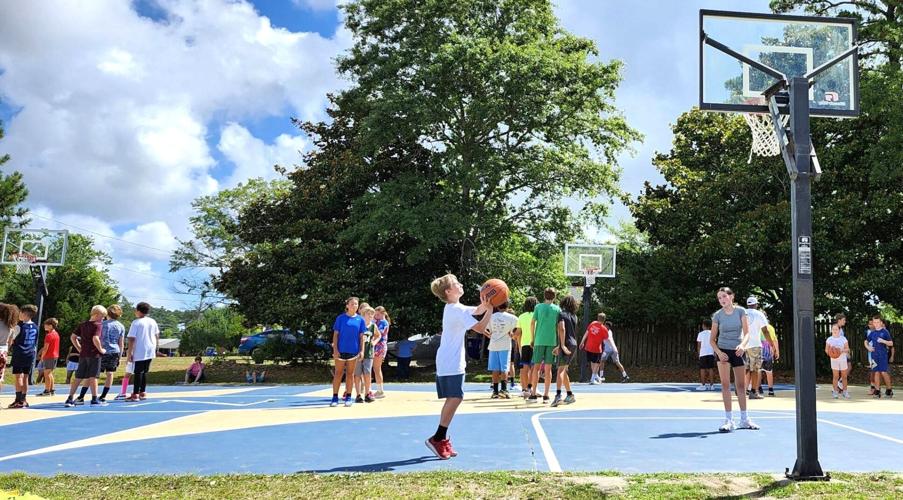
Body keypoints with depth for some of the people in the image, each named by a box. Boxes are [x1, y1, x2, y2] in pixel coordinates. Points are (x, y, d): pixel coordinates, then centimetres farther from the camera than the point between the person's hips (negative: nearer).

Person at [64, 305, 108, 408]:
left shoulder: (82, 324, 12)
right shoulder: (98, 325, -9)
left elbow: (73, 337, 11)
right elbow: (95, 338, -23)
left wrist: (79, 348, 14)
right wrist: (101, 350, -12)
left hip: (83, 354, 6)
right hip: (94, 354, -6)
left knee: (78, 377, 9)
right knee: (93, 376, -2)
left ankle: (70, 399, 10)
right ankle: (94, 400, 2)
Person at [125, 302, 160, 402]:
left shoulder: (136, 322, -10)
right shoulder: (153, 322, 8)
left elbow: (132, 339, -13)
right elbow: (157, 336, 12)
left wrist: (130, 353, -10)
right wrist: (155, 348, 21)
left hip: (139, 352, -6)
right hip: (150, 352, 6)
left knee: (138, 373, -2)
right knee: (145, 372, 14)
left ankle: (135, 394, -3)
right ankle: (143, 392, 17)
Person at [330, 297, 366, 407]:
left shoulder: (360, 319, 4)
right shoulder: (340, 318, -1)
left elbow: (361, 336, 6)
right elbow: (335, 334, -1)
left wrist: (361, 351, 0)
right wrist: (335, 349, -8)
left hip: (353, 351, 2)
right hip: (341, 350, -2)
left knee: (350, 374, 8)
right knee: (338, 373, 2)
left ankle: (348, 397, 15)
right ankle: (335, 397, 7)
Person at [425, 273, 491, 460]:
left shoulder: (452, 308, 16)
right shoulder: (458, 310, -15)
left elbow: (476, 311, 26)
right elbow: (481, 328, -20)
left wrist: (485, 305, 6)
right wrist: (490, 309, -14)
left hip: (446, 361, 10)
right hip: (452, 363, -10)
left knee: (452, 399, 11)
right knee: (455, 398, -12)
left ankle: (442, 439, 13)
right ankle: (438, 438, -11)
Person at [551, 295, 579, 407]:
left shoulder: (562, 314, -5)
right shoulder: (574, 316, 17)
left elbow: (562, 329, -20)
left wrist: (562, 345, -23)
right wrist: (558, 347, 24)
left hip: (567, 344, -7)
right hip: (574, 345, 7)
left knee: (561, 370, -16)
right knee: (563, 370, 18)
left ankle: (558, 395, -32)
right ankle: (570, 395, 22)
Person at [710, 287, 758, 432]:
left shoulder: (740, 311, -3)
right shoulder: (717, 315, -4)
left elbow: (747, 333, -8)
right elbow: (713, 339, 0)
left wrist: (742, 345, -28)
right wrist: (718, 352, -18)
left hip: (738, 351, 1)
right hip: (723, 350, -1)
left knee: (741, 385, 9)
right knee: (725, 384, -8)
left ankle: (744, 419, 21)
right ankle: (729, 420, -6)